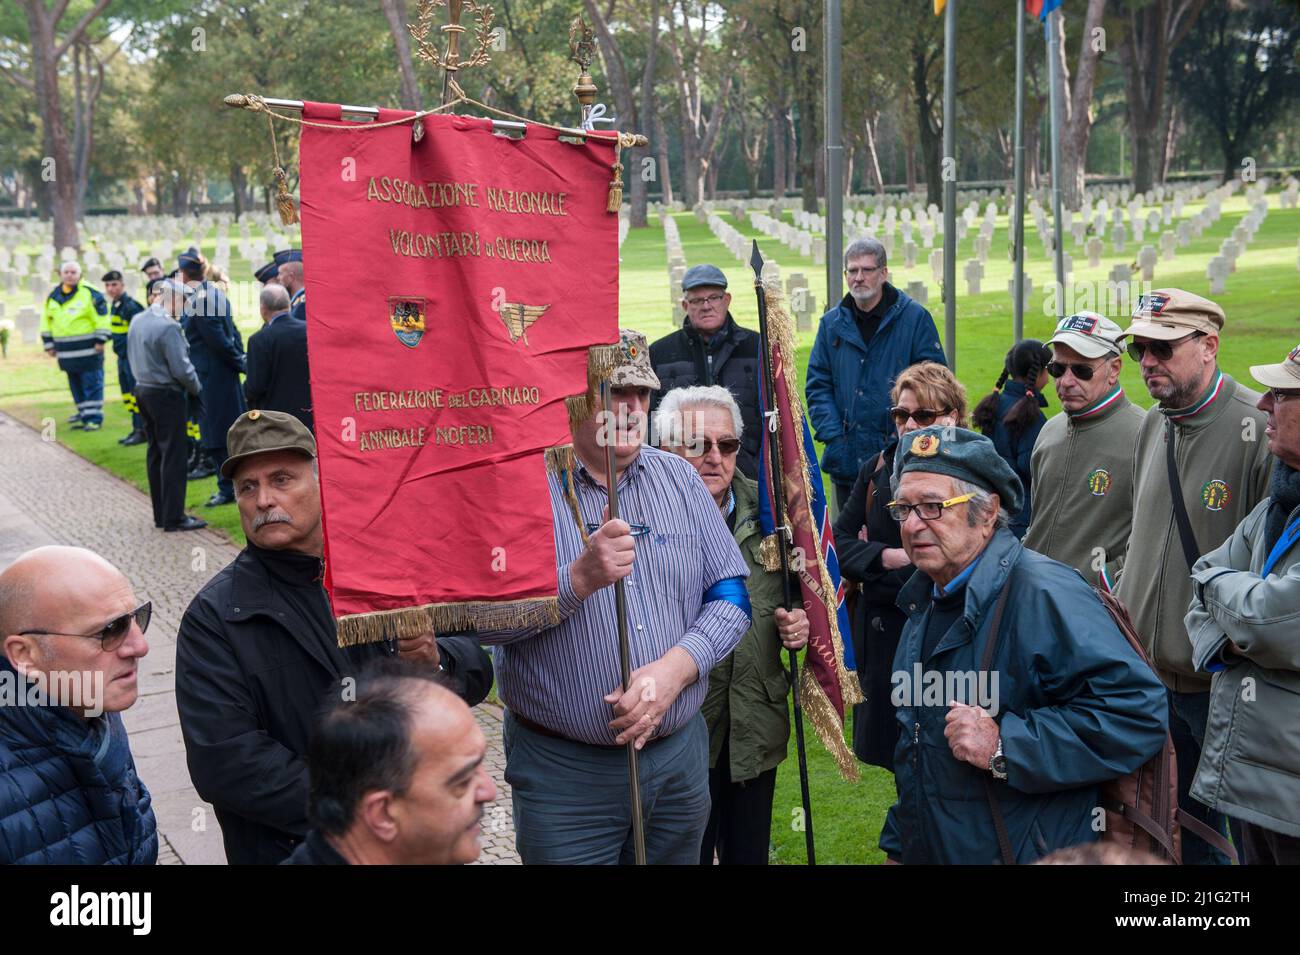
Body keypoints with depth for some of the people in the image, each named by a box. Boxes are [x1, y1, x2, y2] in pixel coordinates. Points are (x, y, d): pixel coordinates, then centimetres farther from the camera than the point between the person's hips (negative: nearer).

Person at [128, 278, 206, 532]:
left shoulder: (137, 321, 7)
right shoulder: (168, 327, -21)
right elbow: (181, 368, -20)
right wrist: (196, 388, -4)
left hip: (143, 390, 9)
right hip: (166, 395, -9)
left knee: (155, 453, 14)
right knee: (173, 456, -2)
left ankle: (161, 514, 21)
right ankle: (174, 517, 2)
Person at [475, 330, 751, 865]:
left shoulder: (679, 478, 5)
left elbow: (730, 595, 2)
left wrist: (673, 669, -14)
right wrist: (579, 578, -32)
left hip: (681, 755, 5)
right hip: (562, 769, -4)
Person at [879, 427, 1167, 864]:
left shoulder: (1042, 594, -21)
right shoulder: (925, 601, 6)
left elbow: (1137, 711, -30)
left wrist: (1006, 745, -29)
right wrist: (898, 848, 16)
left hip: (1026, 853, -7)